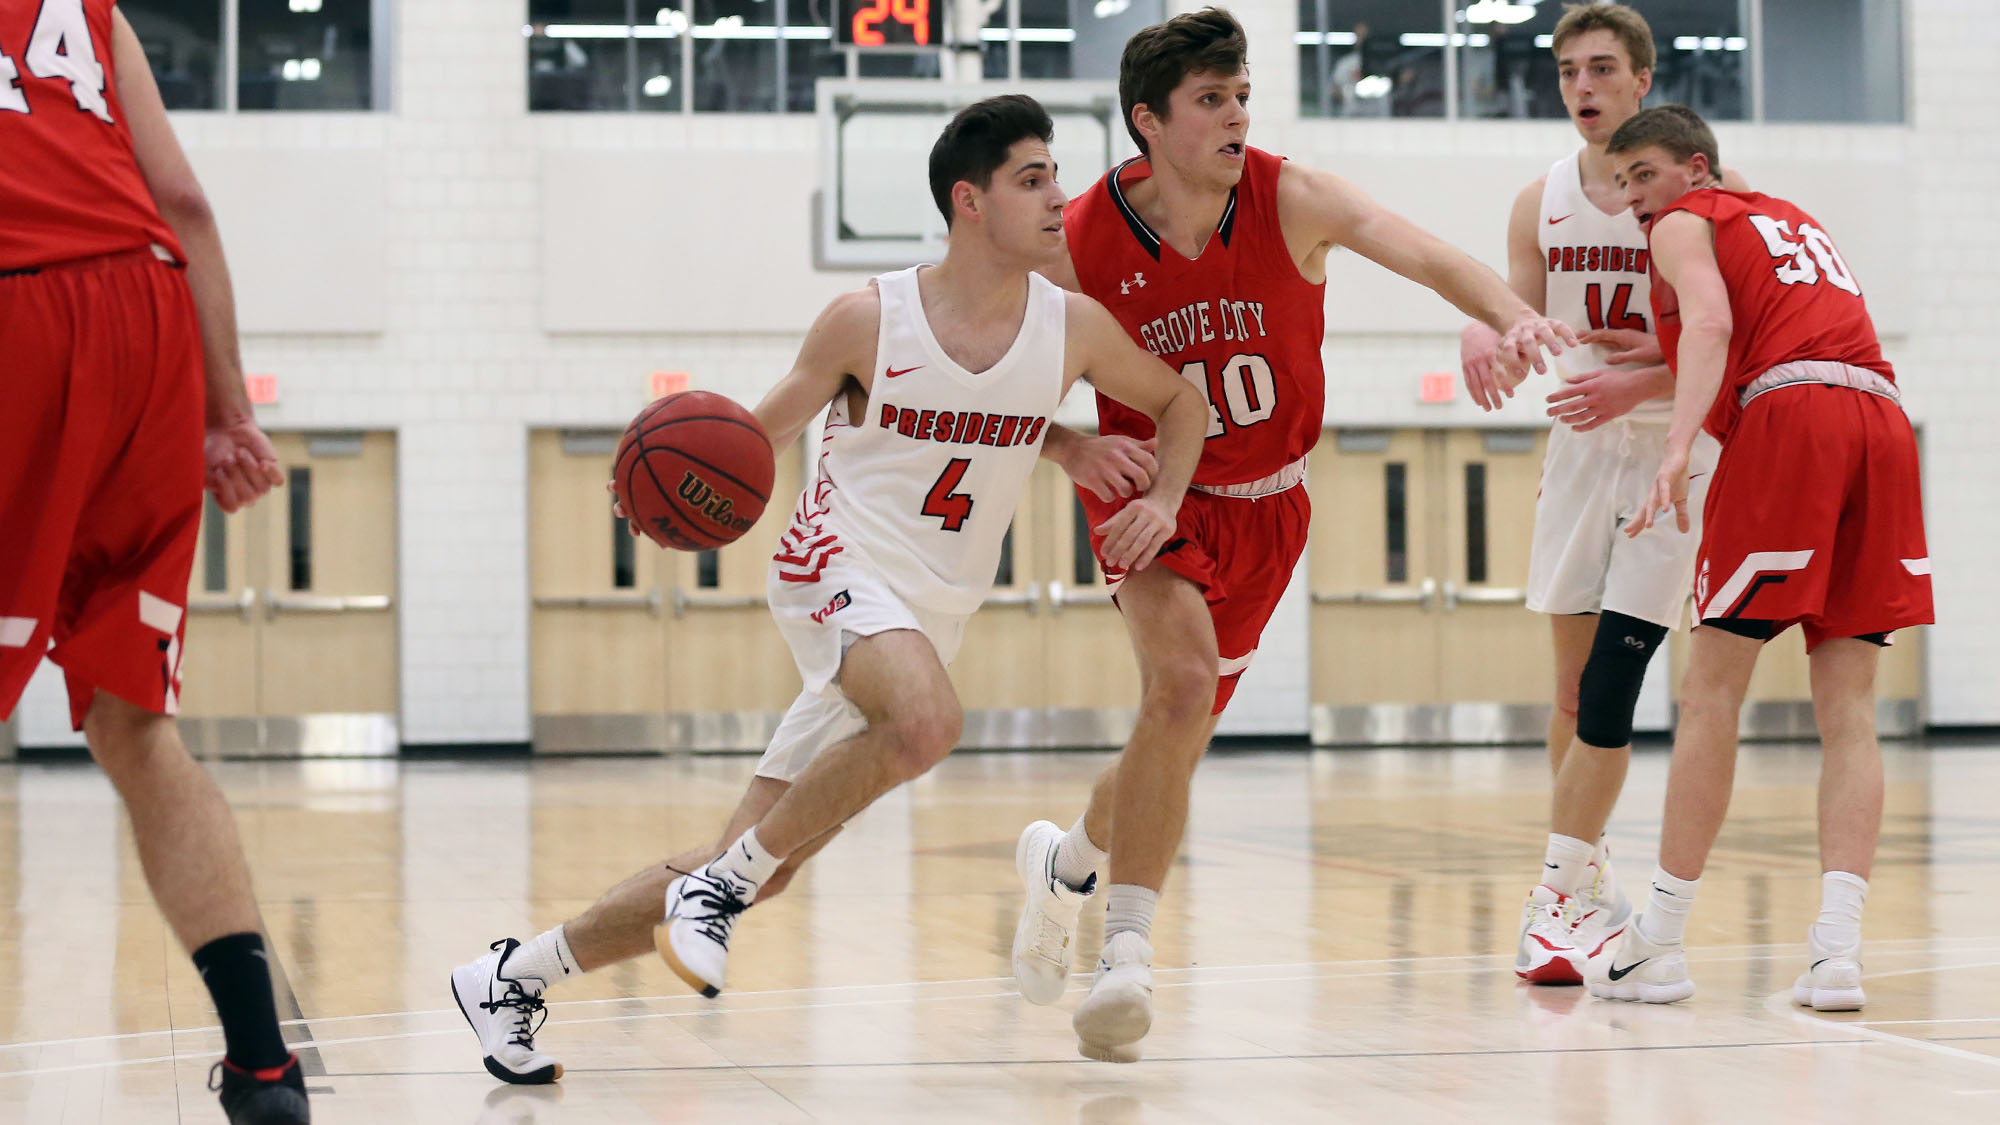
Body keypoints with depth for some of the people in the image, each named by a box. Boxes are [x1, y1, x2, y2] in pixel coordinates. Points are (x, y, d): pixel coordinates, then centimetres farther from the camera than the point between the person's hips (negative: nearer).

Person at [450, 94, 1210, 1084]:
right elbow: (768, 428, 2)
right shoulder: (868, 321, -10)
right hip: (840, 569, -5)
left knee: (748, 874, 1)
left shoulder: (1073, 326, -2)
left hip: (933, 616, 5)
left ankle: (517, 975, 15)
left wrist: (1164, 499, -1)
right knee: (927, 720, -38)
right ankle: (719, 886, -19)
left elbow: (1180, 401, 16)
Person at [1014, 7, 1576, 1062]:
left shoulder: (1292, 202, -15)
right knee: (1183, 684, -28)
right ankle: (1127, 952, -20)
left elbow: (1428, 257, -25)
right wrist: (1072, 452, -25)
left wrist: (1512, 313, -44)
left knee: (1180, 731, 10)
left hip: (1263, 507, 3)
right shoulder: (1079, 243, -17)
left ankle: (1066, 859, 42)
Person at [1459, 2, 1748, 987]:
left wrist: (1636, 385, -26)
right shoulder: (1542, 202, 5)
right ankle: (1591, 887, 22)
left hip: (1676, 449, -5)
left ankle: (1560, 897, -9)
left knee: (1610, 679, -14)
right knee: (1573, 682, 7)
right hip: (1582, 447, 5)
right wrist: (1482, 332, -14)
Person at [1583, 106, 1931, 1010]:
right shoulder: (1791, 221, 33)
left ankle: (1660, 942, 1)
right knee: (1847, 709, 3)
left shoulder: (1685, 223, 11)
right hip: (1882, 421, 6)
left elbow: (1710, 323, -8)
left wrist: (1678, 447, -20)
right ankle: (1837, 947, -10)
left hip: (1788, 413, -6)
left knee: (1712, 691, -1)